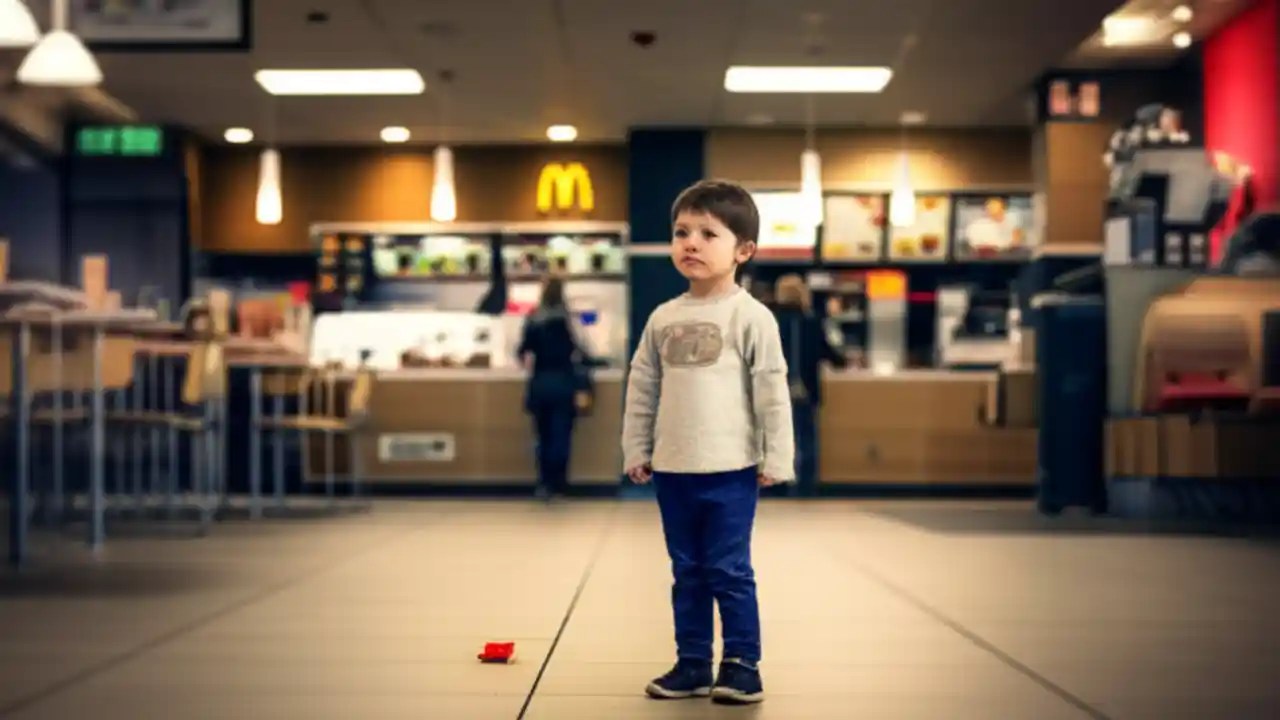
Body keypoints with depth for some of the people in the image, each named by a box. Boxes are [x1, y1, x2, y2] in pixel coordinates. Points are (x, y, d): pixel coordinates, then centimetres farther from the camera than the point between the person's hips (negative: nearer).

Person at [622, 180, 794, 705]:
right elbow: (642, 387, 12)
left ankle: (742, 665, 10)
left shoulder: (750, 316, -7)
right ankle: (692, 663, 21)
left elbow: (772, 391, -8)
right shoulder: (663, 318, 8)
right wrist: (636, 449, 10)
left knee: (729, 572, -1)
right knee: (687, 573, 13)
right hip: (672, 470, 5)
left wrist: (776, 458, -10)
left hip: (729, 470, -5)